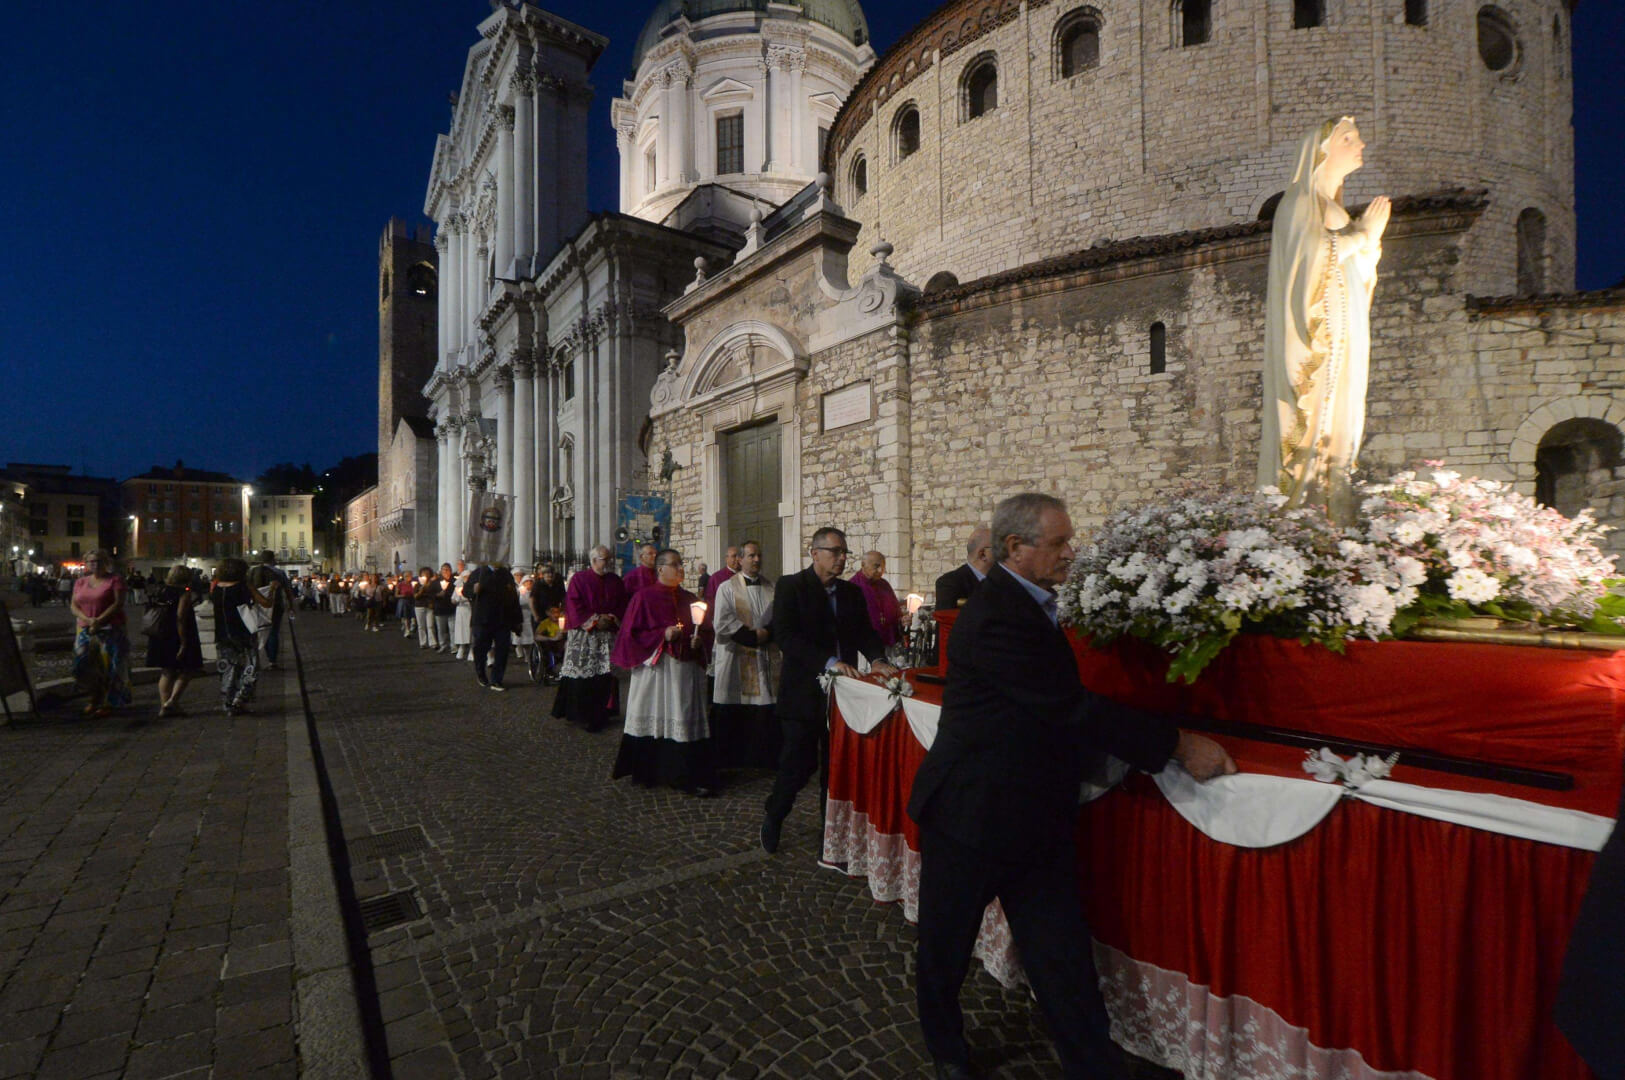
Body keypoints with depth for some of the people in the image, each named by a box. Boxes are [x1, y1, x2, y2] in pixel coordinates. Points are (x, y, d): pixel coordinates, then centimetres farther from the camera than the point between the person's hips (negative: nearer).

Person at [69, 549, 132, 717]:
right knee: (83, 665, -1)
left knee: (108, 666, -4)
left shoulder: (114, 580, -1)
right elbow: (73, 605, 9)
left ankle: (108, 703, 5)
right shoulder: (80, 582, 14)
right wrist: (87, 619, -10)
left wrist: (99, 620, -16)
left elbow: (118, 603, -10)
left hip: (110, 629, -5)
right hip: (85, 629, 5)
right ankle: (95, 699, 17)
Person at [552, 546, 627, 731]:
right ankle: (578, 714, 9)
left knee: (606, 674, 2)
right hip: (583, 634, -3)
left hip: (608, 635, 3)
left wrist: (613, 619, -8)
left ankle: (601, 713, 11)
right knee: (581, 673, -2)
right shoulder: (579, 578, 0)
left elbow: (622, 605, 10)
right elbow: (574, 605, -7)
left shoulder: (615, 581, 11)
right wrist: (594, 620, -14)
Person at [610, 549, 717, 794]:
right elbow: (631, 634, -5)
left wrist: (699, 641, -3)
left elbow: (704, 630, 18)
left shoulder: (690, 599, 13)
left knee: (686, 721, 1)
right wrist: (662, 635, -14)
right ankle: (647, 771, 18)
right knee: (654, 719, 2)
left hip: (686, 671, 4)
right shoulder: (644, 598, -1)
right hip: (655, 669, -4)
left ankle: (689, 777, 7)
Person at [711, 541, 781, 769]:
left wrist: (766, 633, -12)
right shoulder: (727, 587, -1)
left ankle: (762, 756, 13)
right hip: (735, 659, -3)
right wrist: (753, 635, -13)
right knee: (732, 715, 2)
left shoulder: (771, 588, 10)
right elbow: (722, 623, -11)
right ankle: (731, 757, 14)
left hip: (764, 658, 3)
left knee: (764, 711, 2)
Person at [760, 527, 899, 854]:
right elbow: (785, 636, -18)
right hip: (804, 691, -5)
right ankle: (773, 816, 30)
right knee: (799, 763, 3)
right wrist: (829, 662, -27)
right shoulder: (790, 586, -7)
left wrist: (876, 659, -14)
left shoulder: (852, 592, 11)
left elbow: (865, 632, 8)